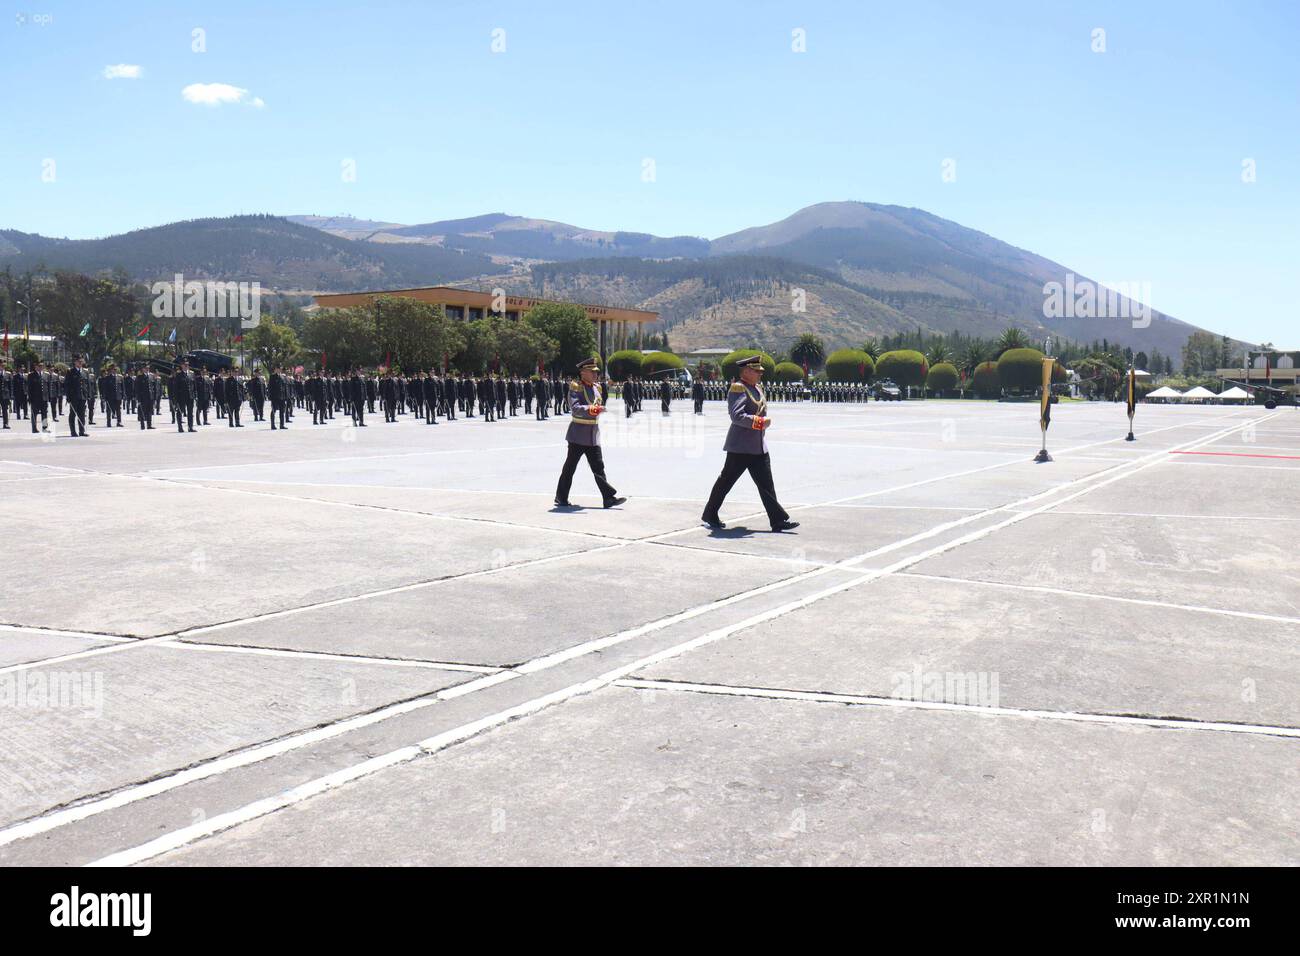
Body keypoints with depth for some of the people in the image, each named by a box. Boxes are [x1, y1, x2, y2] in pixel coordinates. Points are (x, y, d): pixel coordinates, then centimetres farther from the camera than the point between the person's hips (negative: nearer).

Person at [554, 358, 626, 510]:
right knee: (570, 467, 3)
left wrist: (598, 409, 10)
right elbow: (575, 408, -26)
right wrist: (590, 409, -39)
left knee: (598, 466, 3)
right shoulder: (575, 388, -10)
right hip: (578, 434, -6)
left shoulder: (596, 388, 13)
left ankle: (609, 498, -2)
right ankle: (561, 498, 14)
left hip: (593, 434, 6)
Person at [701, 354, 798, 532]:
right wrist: (760, 422, -24)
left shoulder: (757, 389, 15)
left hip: (759, 446, 8)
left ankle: (779, 521, 2)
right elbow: (737, 416, -25)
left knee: (766, 484, 3)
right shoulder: (738, 389, -13)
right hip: (740, 446, -8)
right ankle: (710, 515, 18)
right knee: (726, 481, 4)